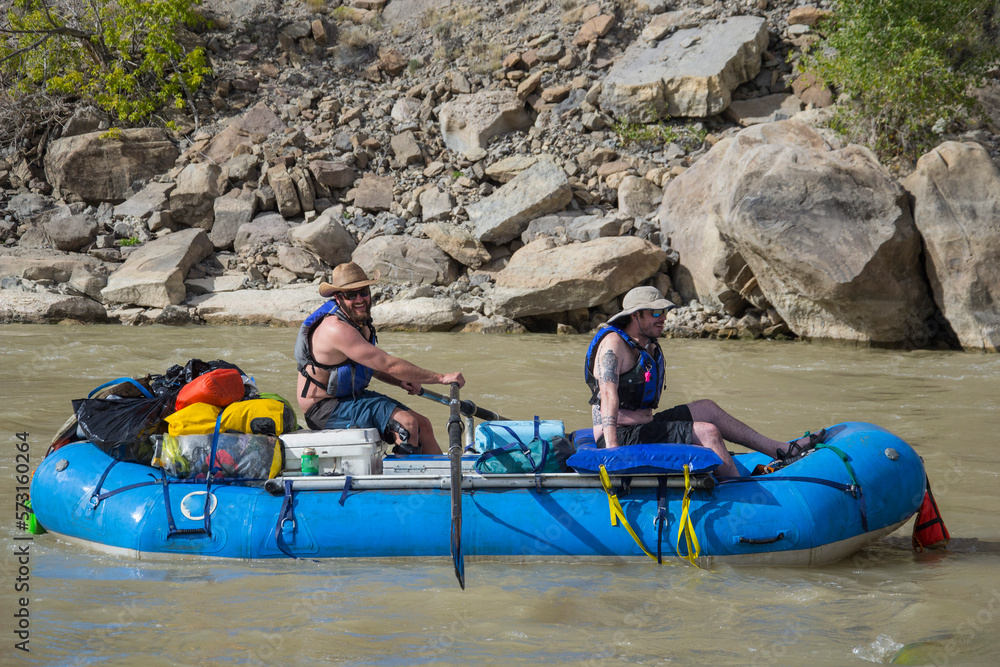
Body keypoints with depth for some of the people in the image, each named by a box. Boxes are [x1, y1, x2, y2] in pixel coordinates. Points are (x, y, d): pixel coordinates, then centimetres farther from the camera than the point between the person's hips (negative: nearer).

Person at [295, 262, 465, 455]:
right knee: (406, 423, -23)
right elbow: (390, 365, -27)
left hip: (352, 396, 10)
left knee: (423, 426, 4)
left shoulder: (360, 322, 6)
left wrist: (402, 382, -1)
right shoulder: (337, 329, -26)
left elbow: (375, 366, 20)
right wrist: (441, 378, -23)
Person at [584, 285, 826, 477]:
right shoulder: (614, 343, -15)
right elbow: (608, 393, -29)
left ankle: (781, 450, 17)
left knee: (707, 409, 13)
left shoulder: (651, 347, 16)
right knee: (707, 433, -16)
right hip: (622, 436, -10)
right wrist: (612, 448, -40)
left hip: (642, 427, 10)